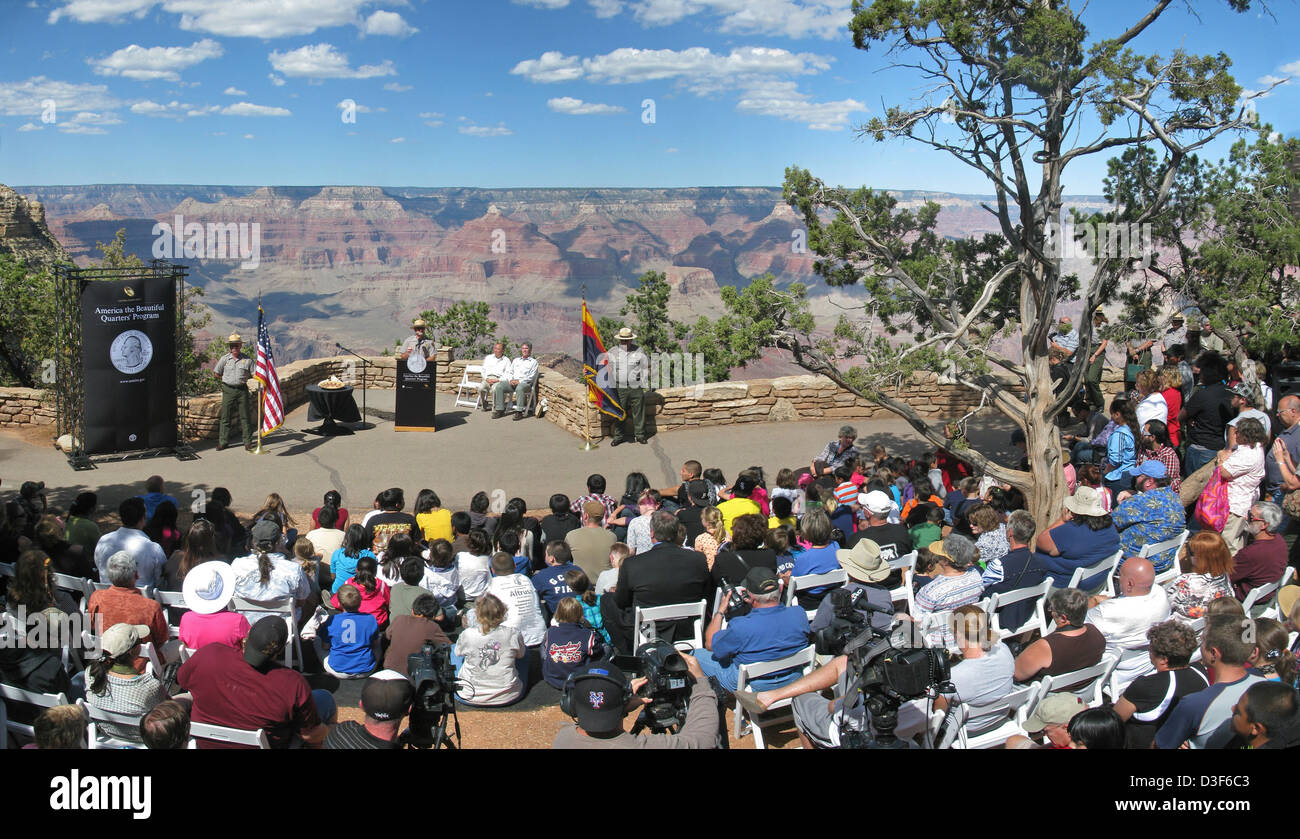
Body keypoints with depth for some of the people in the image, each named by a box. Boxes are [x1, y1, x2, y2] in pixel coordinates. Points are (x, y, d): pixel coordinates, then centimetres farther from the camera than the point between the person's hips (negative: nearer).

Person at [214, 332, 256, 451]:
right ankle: (222, 442, 8)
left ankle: (248, 442, 8)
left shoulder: (247, 359, 1)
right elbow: (217, 373, 10)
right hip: (228, 390, 0)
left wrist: (243, 378, -11)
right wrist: (228, 380, 8)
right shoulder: (224, 359, 2)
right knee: (225, 417, 2)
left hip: (242, 390, 0)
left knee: (245, 416, 2)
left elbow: (254, 375, 4)